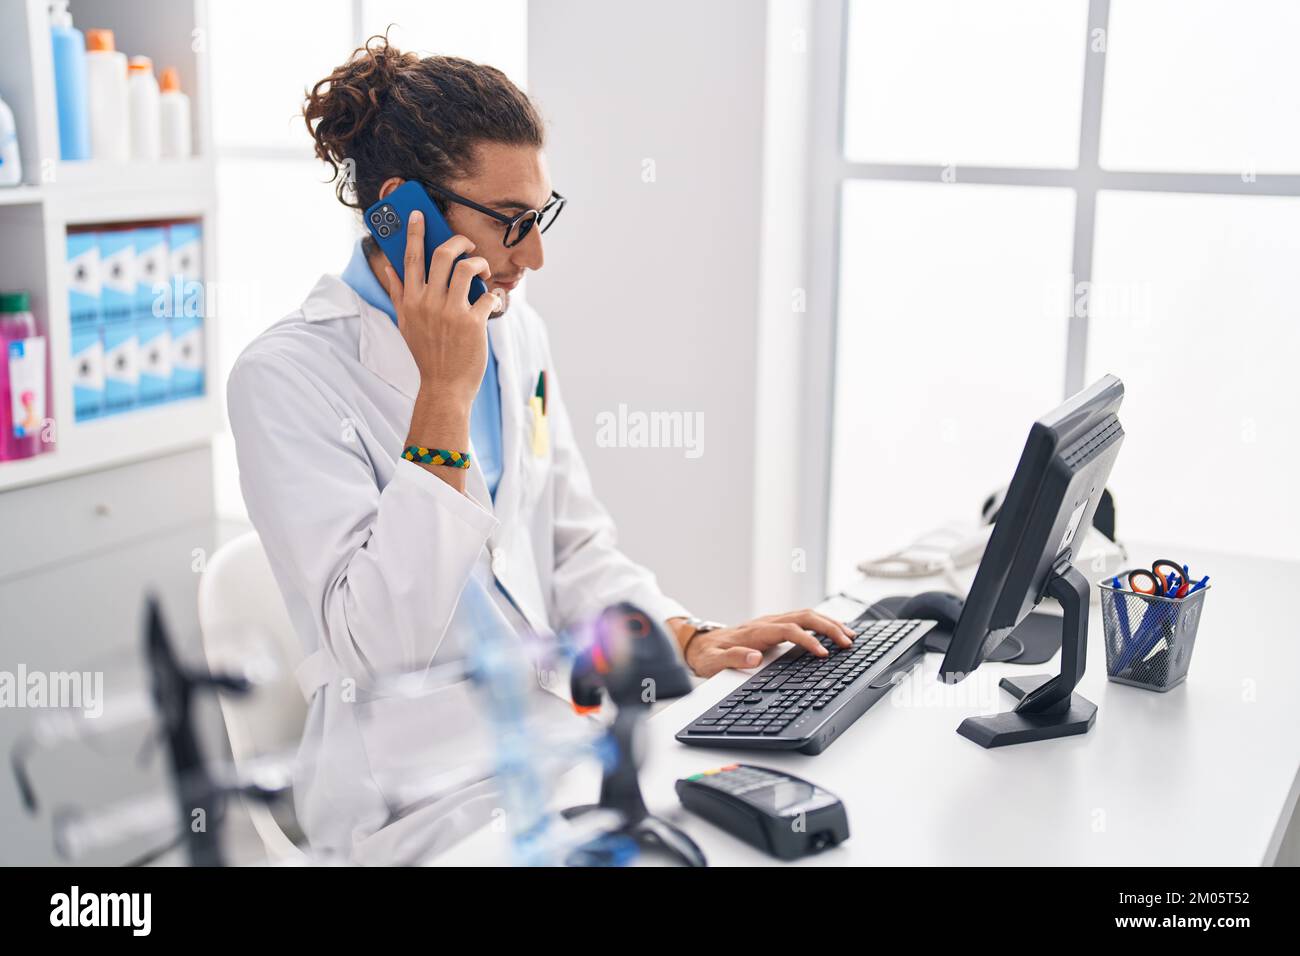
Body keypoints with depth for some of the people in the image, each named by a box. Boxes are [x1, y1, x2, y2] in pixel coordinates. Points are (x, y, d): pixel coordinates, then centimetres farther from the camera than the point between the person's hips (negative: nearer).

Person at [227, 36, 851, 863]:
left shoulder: (516, 332, 8)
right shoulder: (286, 378, -13)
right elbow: (373, 641, -21)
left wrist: (686, 639, -3)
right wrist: (445, 392, -23)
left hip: (557, 725, 7)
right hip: (423, 786, -6)